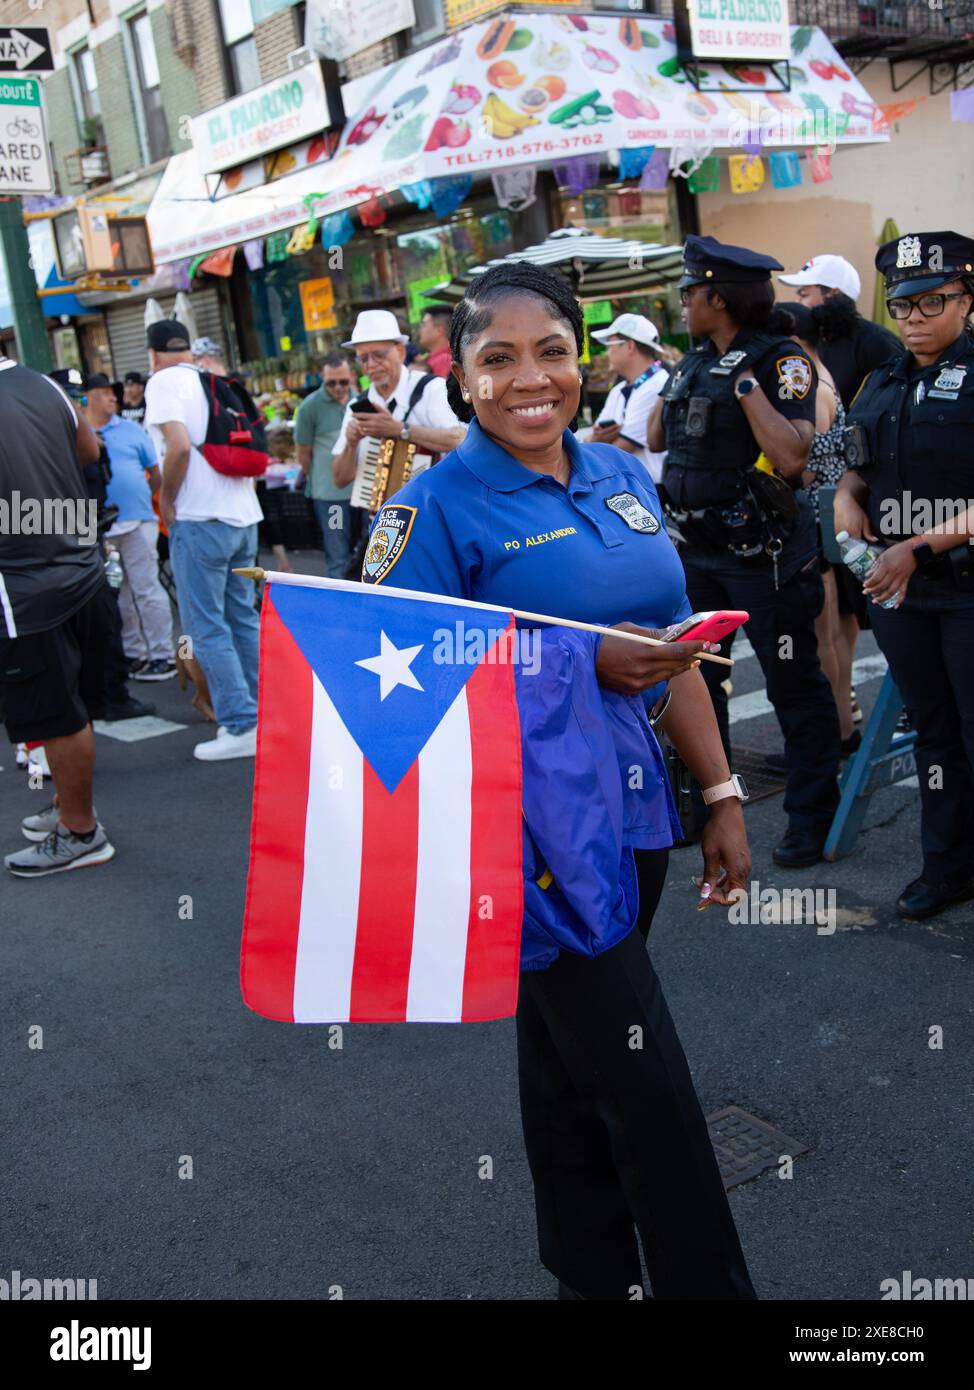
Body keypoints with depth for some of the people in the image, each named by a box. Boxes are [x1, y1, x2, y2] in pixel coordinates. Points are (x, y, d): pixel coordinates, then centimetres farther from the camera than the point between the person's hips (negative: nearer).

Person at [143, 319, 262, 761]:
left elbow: (179, 445, -20)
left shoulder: (163, 381, -6)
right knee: (243, 619, 16)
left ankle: (241, 726, -4)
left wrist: (166, 500, -8)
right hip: (243, 516, 8)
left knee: (207, 629, -3)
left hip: (200, 520, -7)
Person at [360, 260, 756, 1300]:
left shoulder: (621, 475, 7)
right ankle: (709, 1283, 21)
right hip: (531, 827, -6)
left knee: (567, 1051, 22)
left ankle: (590, 1270, 40)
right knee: (647, 1086, 1)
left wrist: (721, 794, 10)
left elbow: (670, 647, 12)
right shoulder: (437, 506, -12)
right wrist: (582, 664, -21)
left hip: (630, 812, 6)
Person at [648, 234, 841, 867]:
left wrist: (747, 385, -22)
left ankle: (812, 816, 14)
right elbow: (657, 439, 19)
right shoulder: (695, 362, 10)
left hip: (765, 556, -8)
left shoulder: (782, 360, -12)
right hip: (700, 553, 8)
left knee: (794, 686, 3)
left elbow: (792, 455, -25)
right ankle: (703, 805, 30)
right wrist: (670, 379, 10)